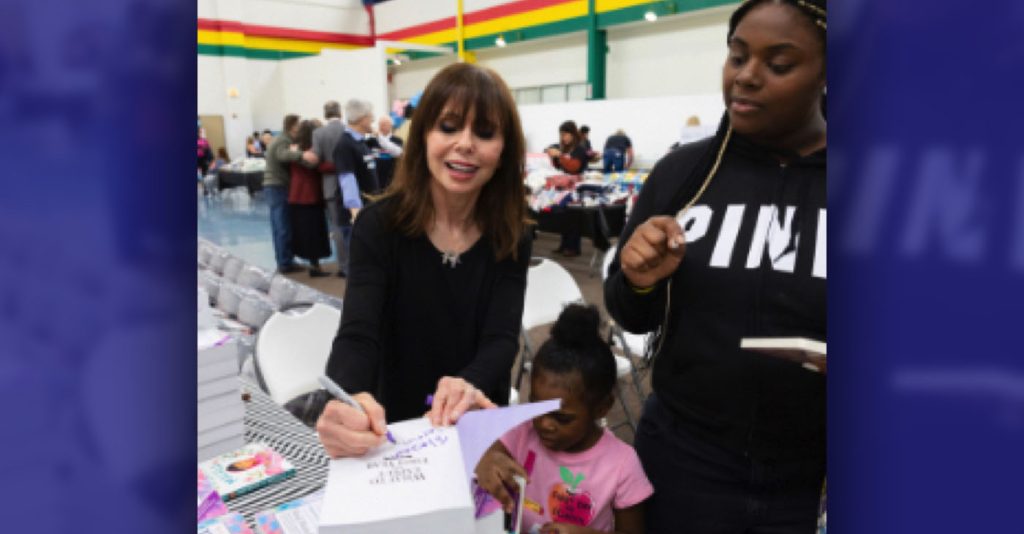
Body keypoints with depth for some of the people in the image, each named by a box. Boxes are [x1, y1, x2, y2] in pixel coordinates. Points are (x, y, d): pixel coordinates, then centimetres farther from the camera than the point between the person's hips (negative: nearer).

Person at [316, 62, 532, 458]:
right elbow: (357, 336, -20)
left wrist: (470, 385, -37)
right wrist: (346, 400, -43)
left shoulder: (512, 238, -6)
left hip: (479, 429, 1)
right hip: (396, 429, 0)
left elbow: (501, 339, -14)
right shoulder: (378, 225, -12)